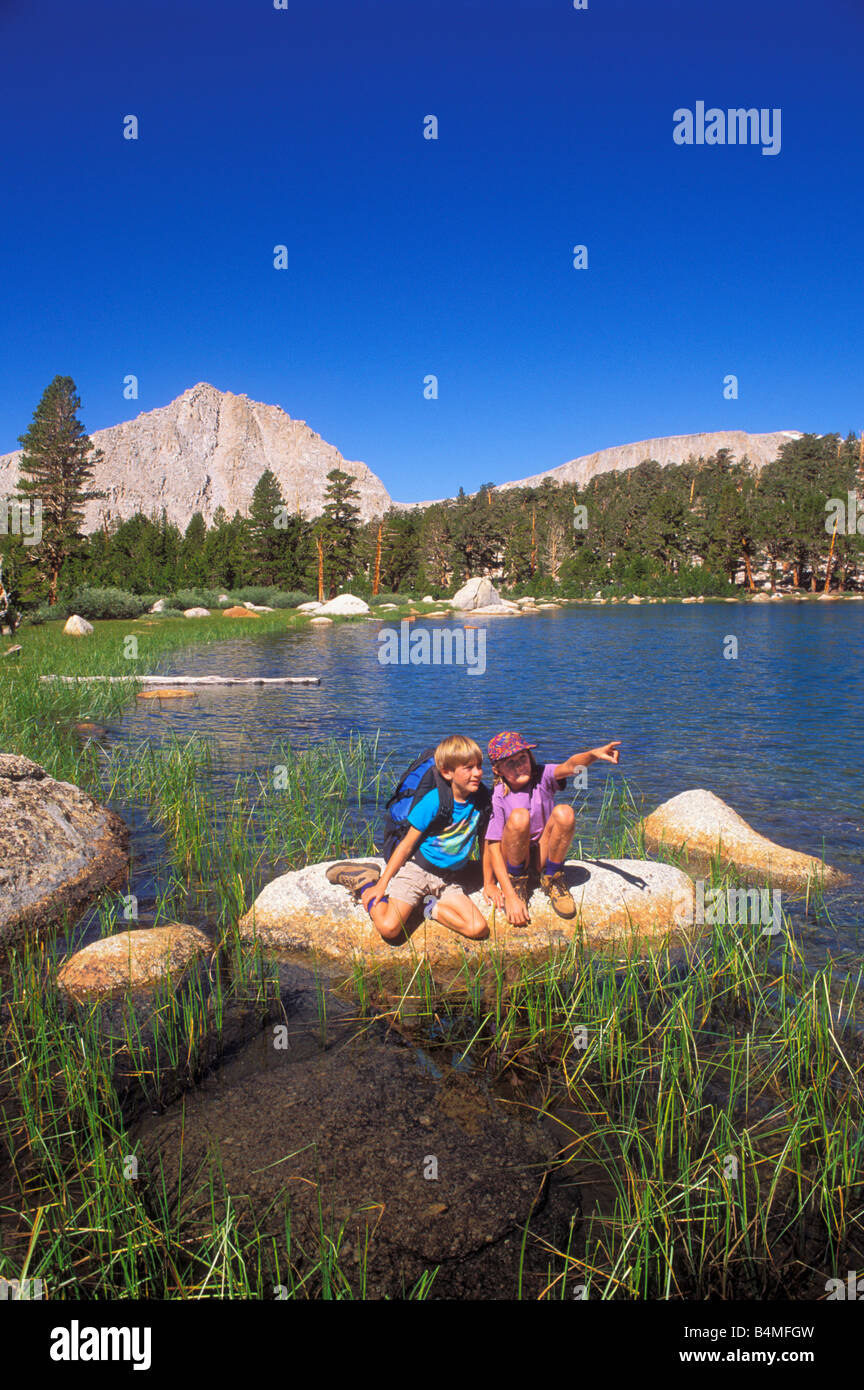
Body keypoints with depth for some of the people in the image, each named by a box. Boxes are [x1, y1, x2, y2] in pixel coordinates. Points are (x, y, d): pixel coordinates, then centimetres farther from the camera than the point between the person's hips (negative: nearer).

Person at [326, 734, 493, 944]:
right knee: (388, 928, -20)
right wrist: (382, 884, -7)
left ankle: (434, 908, 8)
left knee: (479, 929, -17)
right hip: (415, 869, -4)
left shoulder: (483, 799, -5)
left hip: (449, 880, 4)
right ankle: (365, 884, 7)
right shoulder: (433, 801, -17)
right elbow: (407, 844, -9)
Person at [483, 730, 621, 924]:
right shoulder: (497, 797, -15)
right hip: (514, 858, -3)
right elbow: (493, 848, -19)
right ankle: (516, 882, -8)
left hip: (543, 856, 3)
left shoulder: (541, 777, -9)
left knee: (564, 813, -25)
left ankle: (551, 879, -4)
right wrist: (507, 896, -26)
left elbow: (569, 766, -31)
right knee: (519, 816, -32)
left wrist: (593, 754, -54)